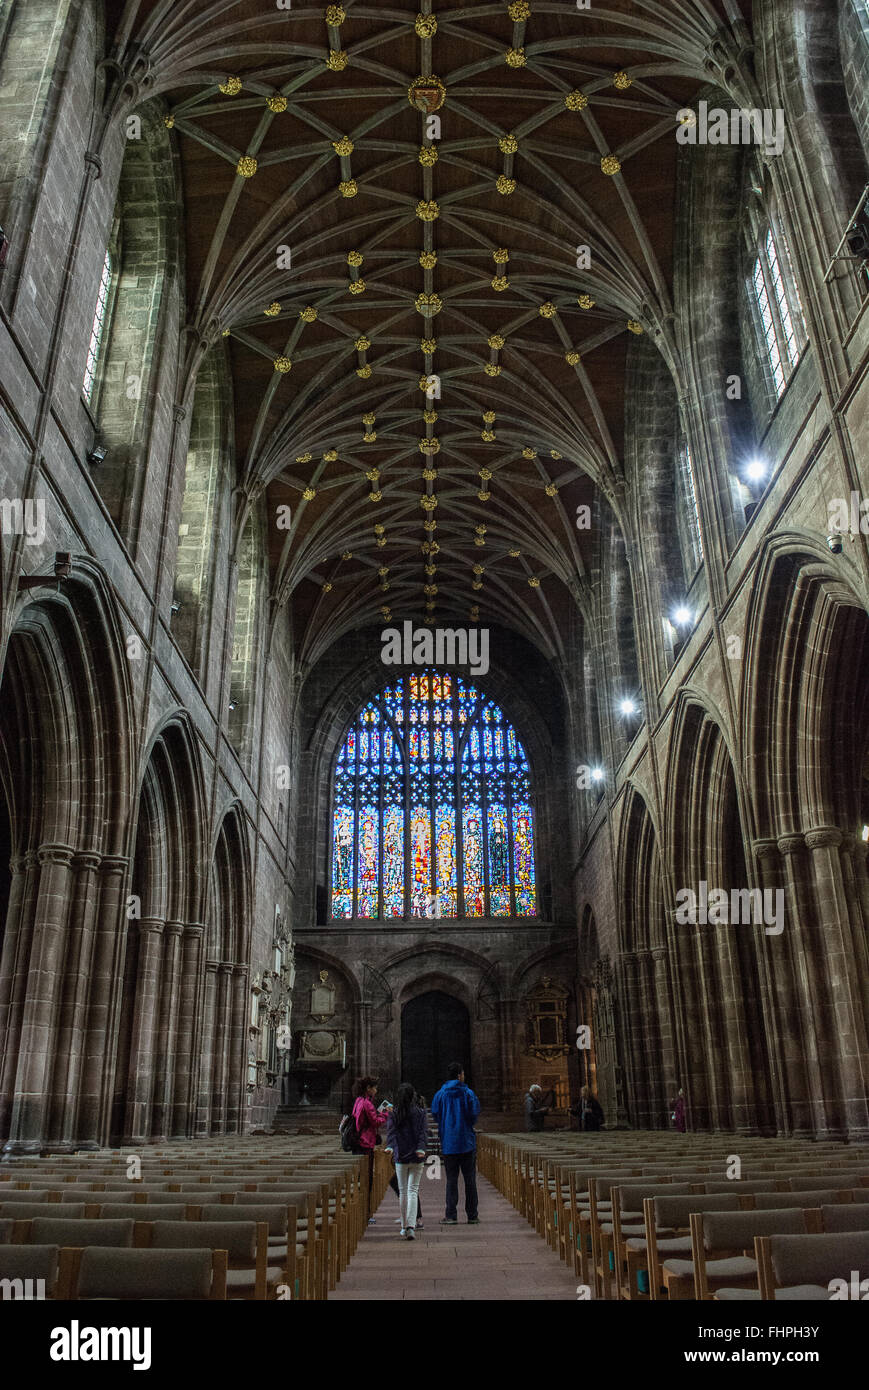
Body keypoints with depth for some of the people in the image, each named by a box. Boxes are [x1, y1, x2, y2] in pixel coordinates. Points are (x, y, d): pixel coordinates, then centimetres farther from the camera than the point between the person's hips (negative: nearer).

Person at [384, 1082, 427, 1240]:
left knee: (402, 1191, 13)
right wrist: (420, 1148, -16)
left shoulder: (393, 1114, 0)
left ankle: (405, 1226, 19)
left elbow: (391, 1131, -12)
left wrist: (390, 1146, -22)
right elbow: (422, 1132, -9)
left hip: (400, 1157, 0)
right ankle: (411, 1226, -14)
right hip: (416, 1157, 0)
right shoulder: (420, 1112, 1)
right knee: (413, 1191, 0)